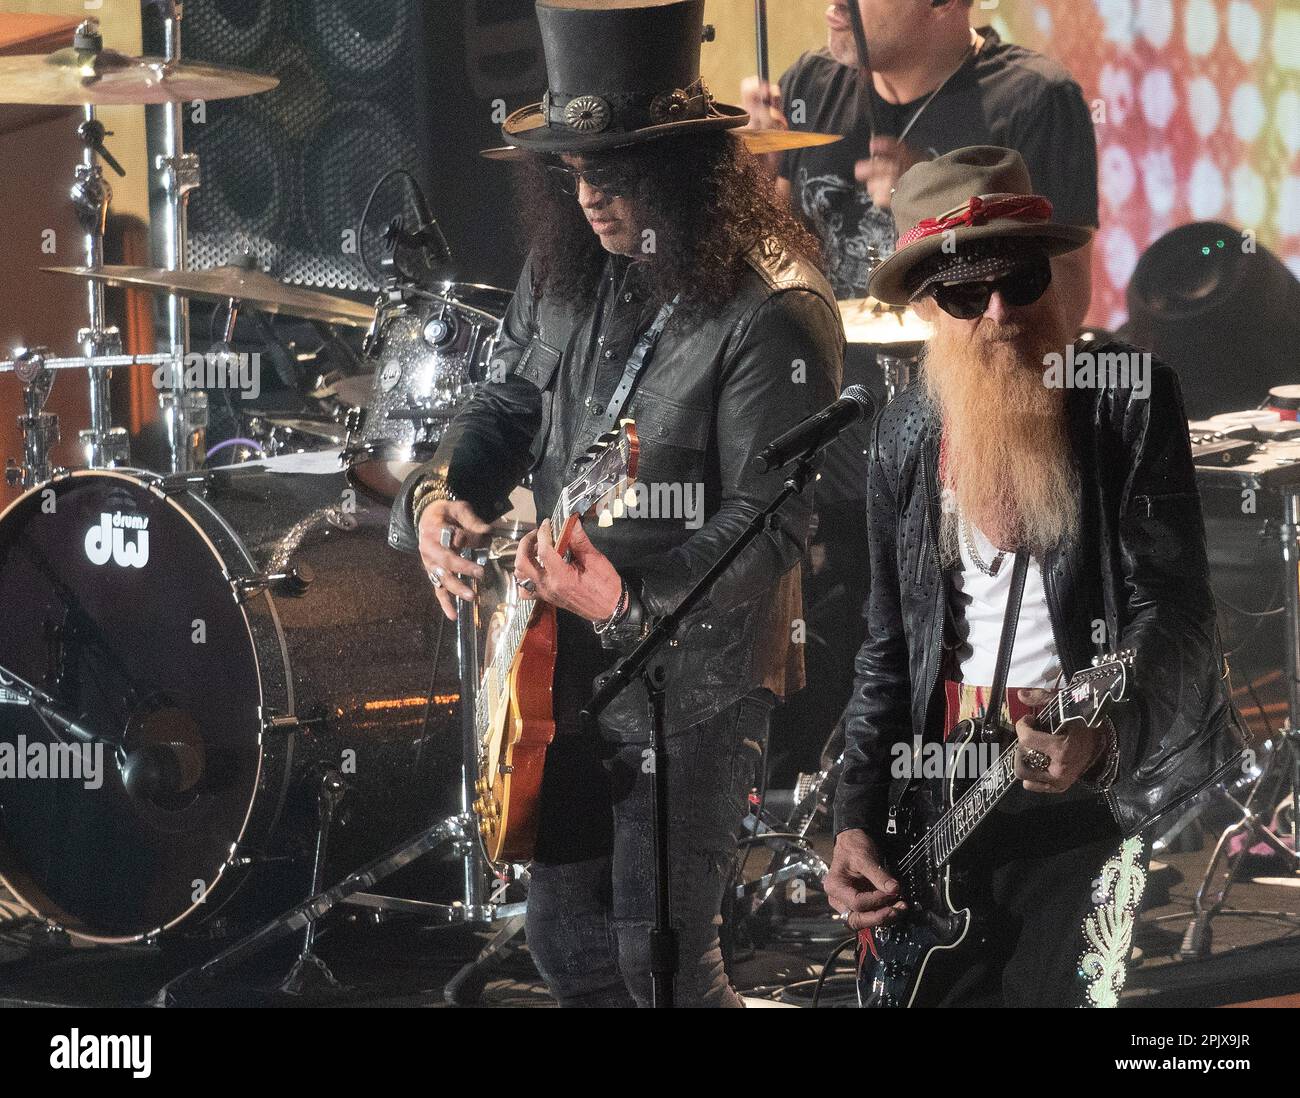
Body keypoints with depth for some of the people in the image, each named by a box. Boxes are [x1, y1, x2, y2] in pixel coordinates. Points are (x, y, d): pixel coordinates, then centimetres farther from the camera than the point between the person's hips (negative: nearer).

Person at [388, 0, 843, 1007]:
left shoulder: (774, 314, -22)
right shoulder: (567, 269, 3)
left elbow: (772, 522, -23)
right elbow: (508, 406, 16)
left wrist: (629, 601, -36)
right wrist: (441, 497, -4)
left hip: (693, 684, -8)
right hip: (565, 665, 8)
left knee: (665, 961, -5)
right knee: (568, 943, 17)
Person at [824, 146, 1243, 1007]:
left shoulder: (1132, 396, -8)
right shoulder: (906, 436, 8)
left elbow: (1171, 608, -14)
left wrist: (1105, 734, -33)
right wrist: (857, 819, 6)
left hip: (1106, 790, -5)